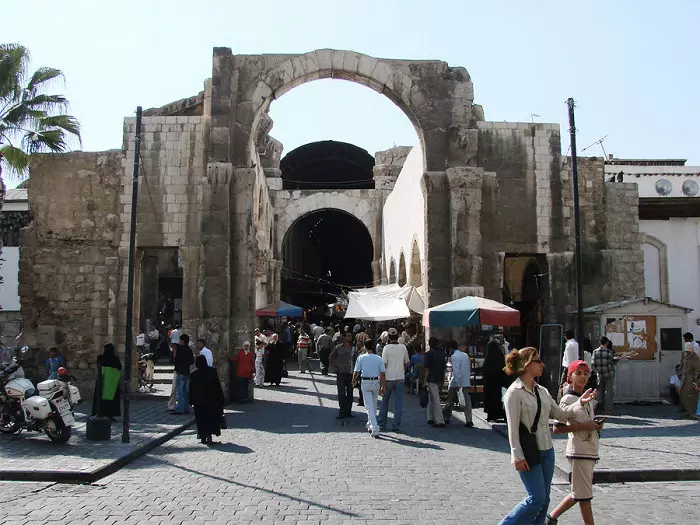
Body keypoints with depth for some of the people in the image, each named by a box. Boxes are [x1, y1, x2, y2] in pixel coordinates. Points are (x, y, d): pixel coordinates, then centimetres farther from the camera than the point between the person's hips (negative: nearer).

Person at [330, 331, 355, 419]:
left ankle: (348, 411, 17)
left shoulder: (353, 348, 6)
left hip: (351, 373, 3)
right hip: (341, 373, -3)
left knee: (350, 393, 8)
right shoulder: (338, 348, 0)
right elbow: (331, 358, 9)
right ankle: (342, 412, 1)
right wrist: (336, 367, 0)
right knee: (341, 393, -4)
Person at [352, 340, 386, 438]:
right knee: (373, 405, 20)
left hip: (365, 383, -2)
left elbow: (356, 373, -1)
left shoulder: (361, 358, -4)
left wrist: (354, 381, 18)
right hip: (376, 382, 2)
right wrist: (382, 387, 5)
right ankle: (370, 425, 33)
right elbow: (382, 374, -3)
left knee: (369, 406, -2)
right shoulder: (379, 359, -1)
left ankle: (375, 429, -11)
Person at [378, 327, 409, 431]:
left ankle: (381, 423, 16)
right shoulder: (403, 347, 2)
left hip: (389, 378, -2)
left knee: (385, 401, 12)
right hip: (400, 378, 2)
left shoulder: (387, 348, -10)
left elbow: (384, 364, -10)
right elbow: (406, 363, 12)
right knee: (398, 402, 5)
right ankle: (396, 425, 5)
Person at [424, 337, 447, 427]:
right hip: (440, 379, 7)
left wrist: (425, 380, -7)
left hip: (432, 379, -7)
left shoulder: (429, 354, -10)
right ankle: (431, 418, 23)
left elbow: (427, 368, -12)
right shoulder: (442, 353, 10)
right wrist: (443, 379, 20)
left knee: (436, 400, -6)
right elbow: (444, 367, 13)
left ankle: (440, 421, -8)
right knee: (432, 399, 18)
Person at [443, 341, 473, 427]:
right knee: (467, 401, 4)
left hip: (456, 383, -6)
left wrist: (458, 384, -21)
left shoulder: (454, 357, -13)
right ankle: (469, 421, -1)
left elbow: (456, 371, -20)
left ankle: (446, 418, 21)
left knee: (450, 401, 10)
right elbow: (469, 368, 14)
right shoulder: (465, 355, 8)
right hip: (466, 382, 6)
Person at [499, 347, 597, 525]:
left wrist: (580, 402, 5)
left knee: (544, 499, 10)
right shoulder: (514, 392, -11)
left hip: (547, 451, 8)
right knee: (537, 498, -7)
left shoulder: (542, 391, 12)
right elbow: (513, 428, -14)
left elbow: (561, 415, 16)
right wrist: (518, 457, -18)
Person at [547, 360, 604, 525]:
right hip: (578, 451, -8)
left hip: (591, 451, 8)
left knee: (580, 493, 14)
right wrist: (582, 426, -20)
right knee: (584, 494, -2)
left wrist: (597, 425, 4)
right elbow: (556, 428, -16)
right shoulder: (567, 400, -11)